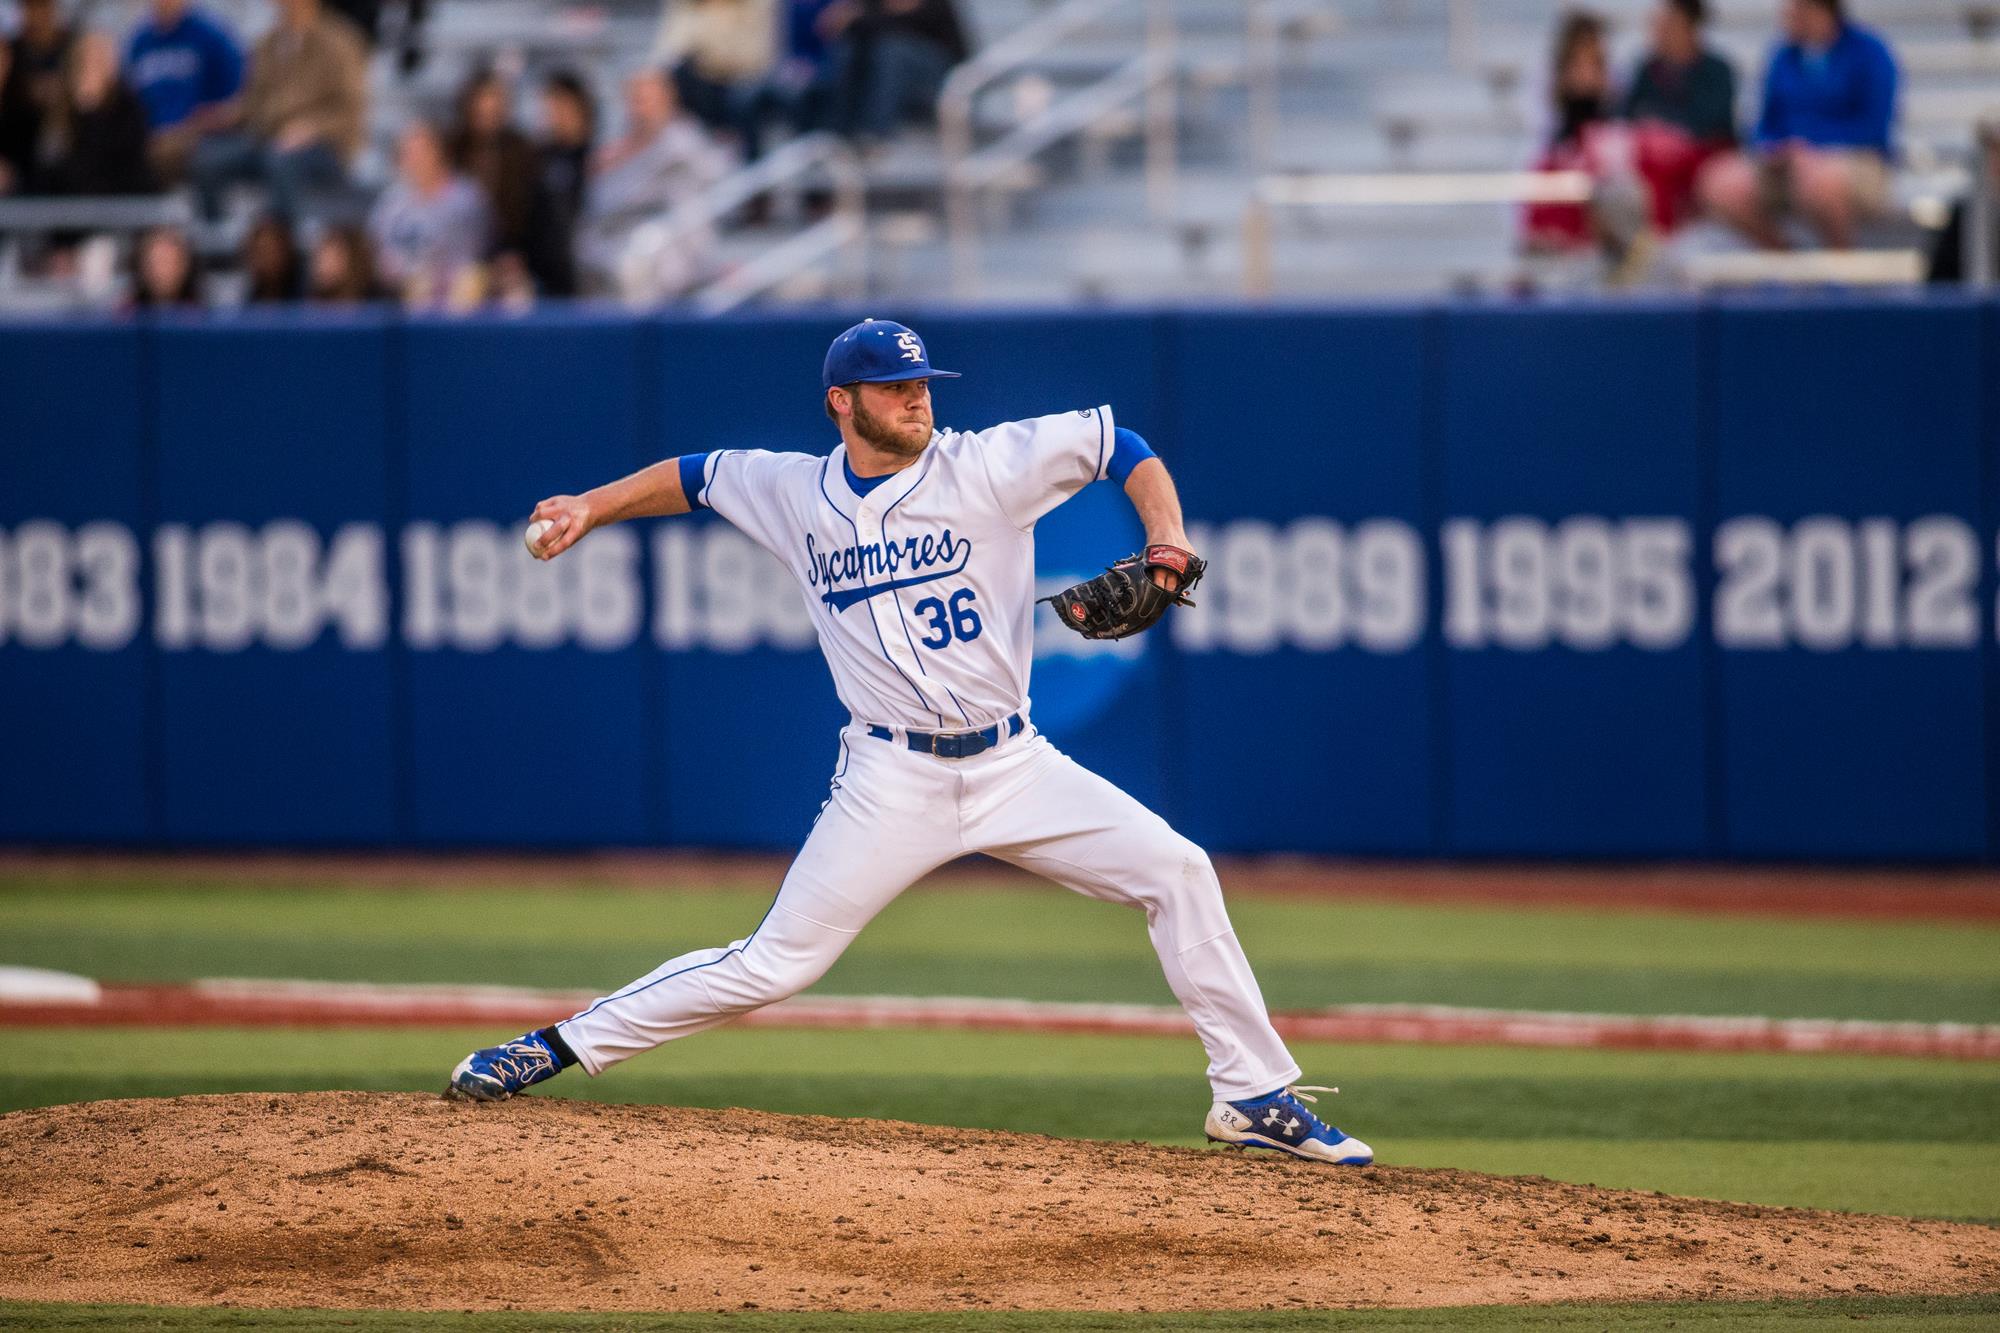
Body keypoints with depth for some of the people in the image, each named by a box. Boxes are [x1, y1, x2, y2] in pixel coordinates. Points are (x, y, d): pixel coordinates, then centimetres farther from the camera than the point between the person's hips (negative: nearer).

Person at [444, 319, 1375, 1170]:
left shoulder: (985, 466, -4)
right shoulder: (792, 492, 3)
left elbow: (1120, 447, 0)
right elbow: (696, 477, 21)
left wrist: (1167, 542, -15)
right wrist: (592, 507, 11)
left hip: (1014, 765, 1)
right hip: (893, 780, -1)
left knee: (1175, 871, -10)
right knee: (773, 965, -6)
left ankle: (1254, 1096, -1)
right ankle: (565, 1046, 6)